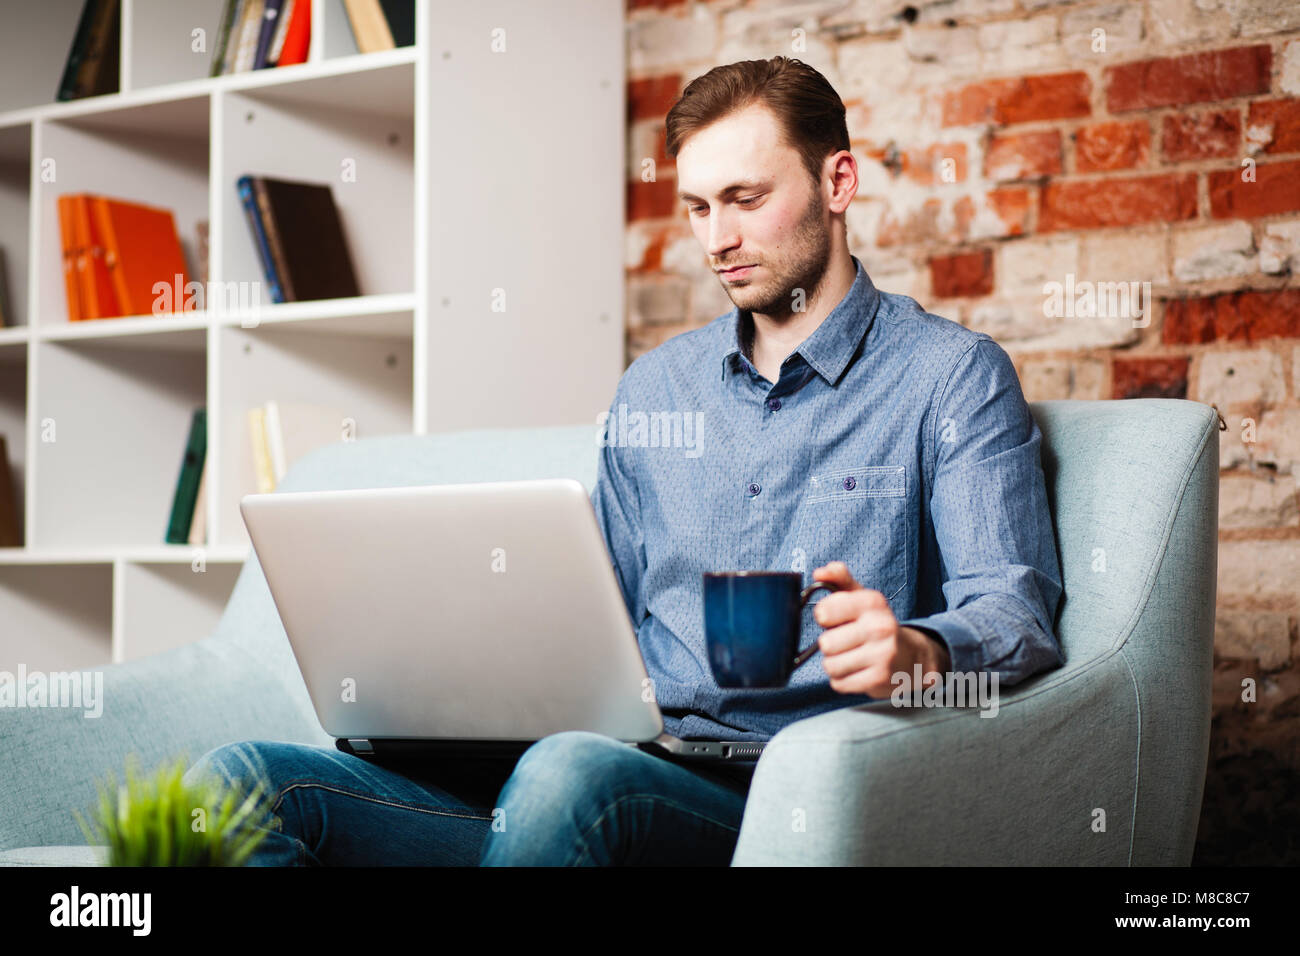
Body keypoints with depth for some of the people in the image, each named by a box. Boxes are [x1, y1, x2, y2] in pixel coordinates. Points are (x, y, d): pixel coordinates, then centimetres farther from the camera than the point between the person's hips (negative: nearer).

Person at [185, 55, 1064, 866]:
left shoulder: (952, 375, 5)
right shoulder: (653, 389, 23)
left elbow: (1014, 607, -6)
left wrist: (919, 650, -30)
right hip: (628, 760, 6)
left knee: (569, 774, -41)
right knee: (246, 776, -17)